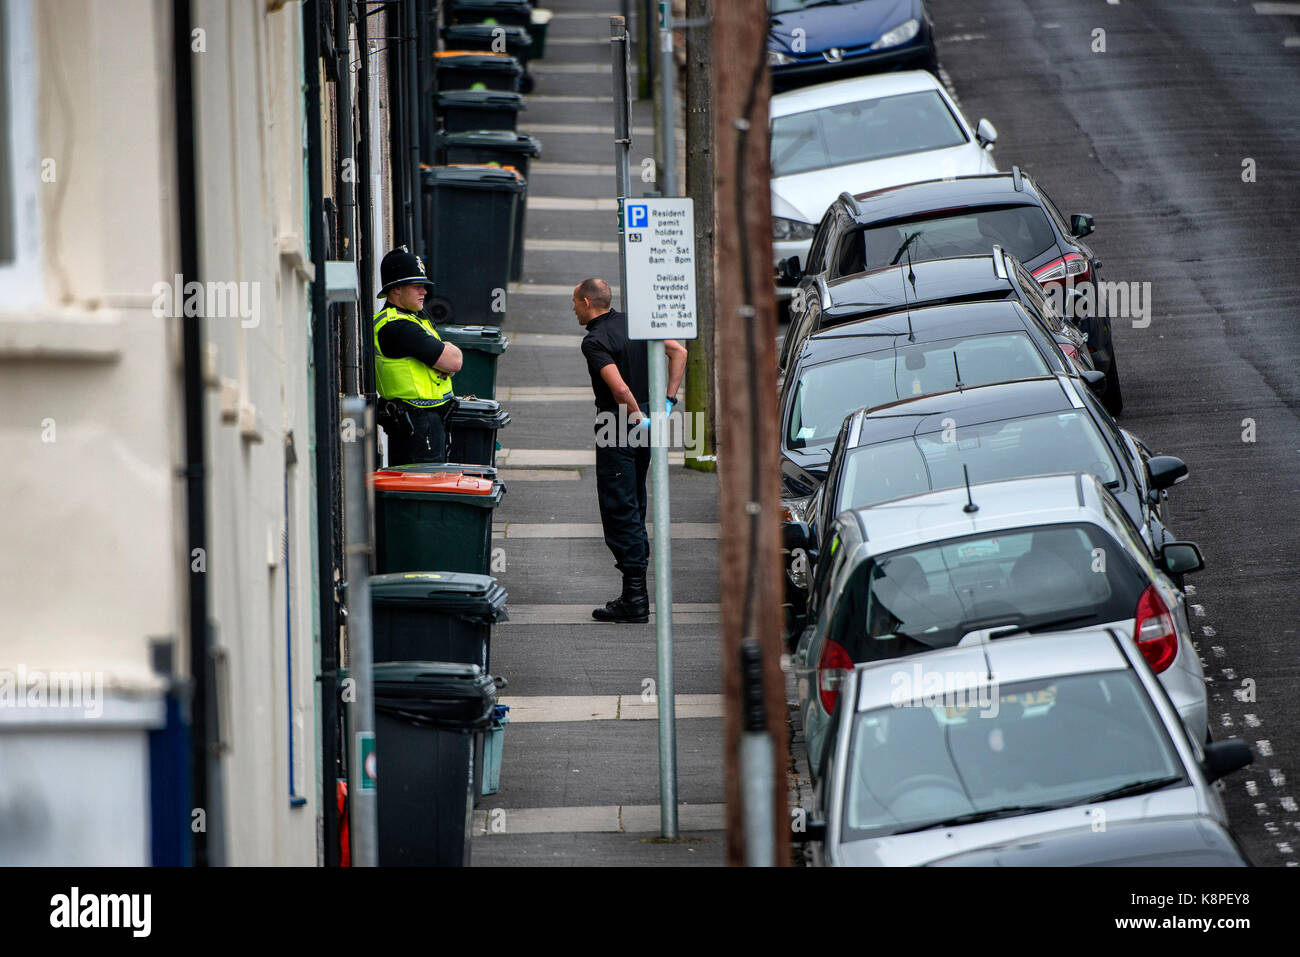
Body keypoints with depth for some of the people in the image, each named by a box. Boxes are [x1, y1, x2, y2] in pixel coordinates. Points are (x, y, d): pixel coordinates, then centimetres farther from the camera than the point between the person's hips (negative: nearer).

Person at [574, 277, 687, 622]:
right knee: (634, 507, 16)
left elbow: (620, 388, -27)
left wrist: (640, 420, -13)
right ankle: (636, 591, 19)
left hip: (618, 426, -8)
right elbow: (678, 352, 9)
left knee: (619, 511, -5)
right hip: (643, 419, 8)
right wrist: (667, 400, 6)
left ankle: (634, 597, -7)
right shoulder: (634, 322, 9)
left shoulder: (595, 341, -16)